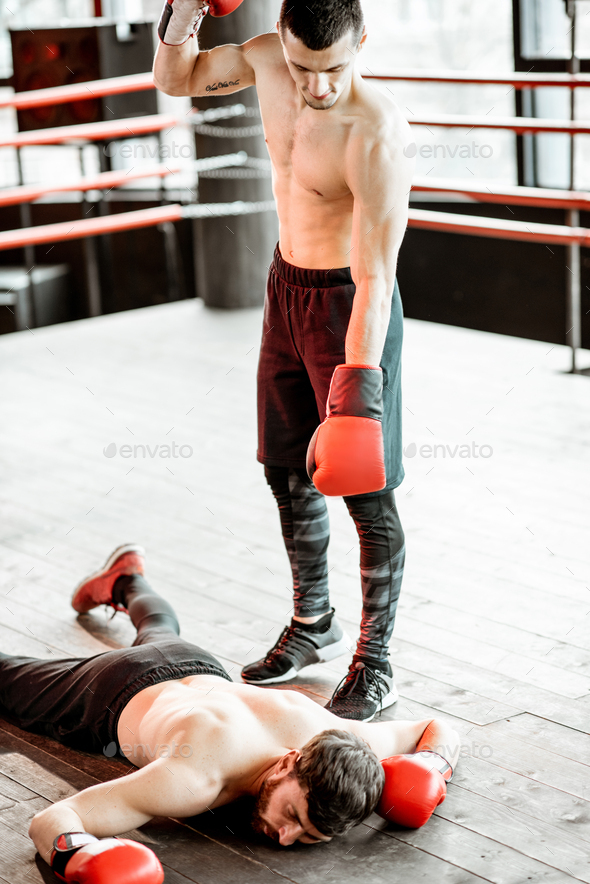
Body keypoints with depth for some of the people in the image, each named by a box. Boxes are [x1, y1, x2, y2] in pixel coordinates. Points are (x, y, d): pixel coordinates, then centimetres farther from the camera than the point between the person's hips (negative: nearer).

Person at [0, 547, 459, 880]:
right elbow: (50, 819, -53)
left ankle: (125, 578, 71)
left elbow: (440, 730, -20)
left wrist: (428, 766, -43)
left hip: (201, 671, 4)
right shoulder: (197, 778, -53)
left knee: (160, 630, 42)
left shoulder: (330, 734, -40)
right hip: (116, 695, -4)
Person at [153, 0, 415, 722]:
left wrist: (358, 388, -38)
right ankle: (313, 624, 35)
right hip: (285, 289, 7)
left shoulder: (376, 135, -29)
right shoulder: (267, 58, -8)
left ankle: (374, 667, 11)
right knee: (288, 470, 16)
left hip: (350, 304, -7)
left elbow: (374, 274, -32)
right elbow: (174, 78, 9)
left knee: (363, 486, -2)